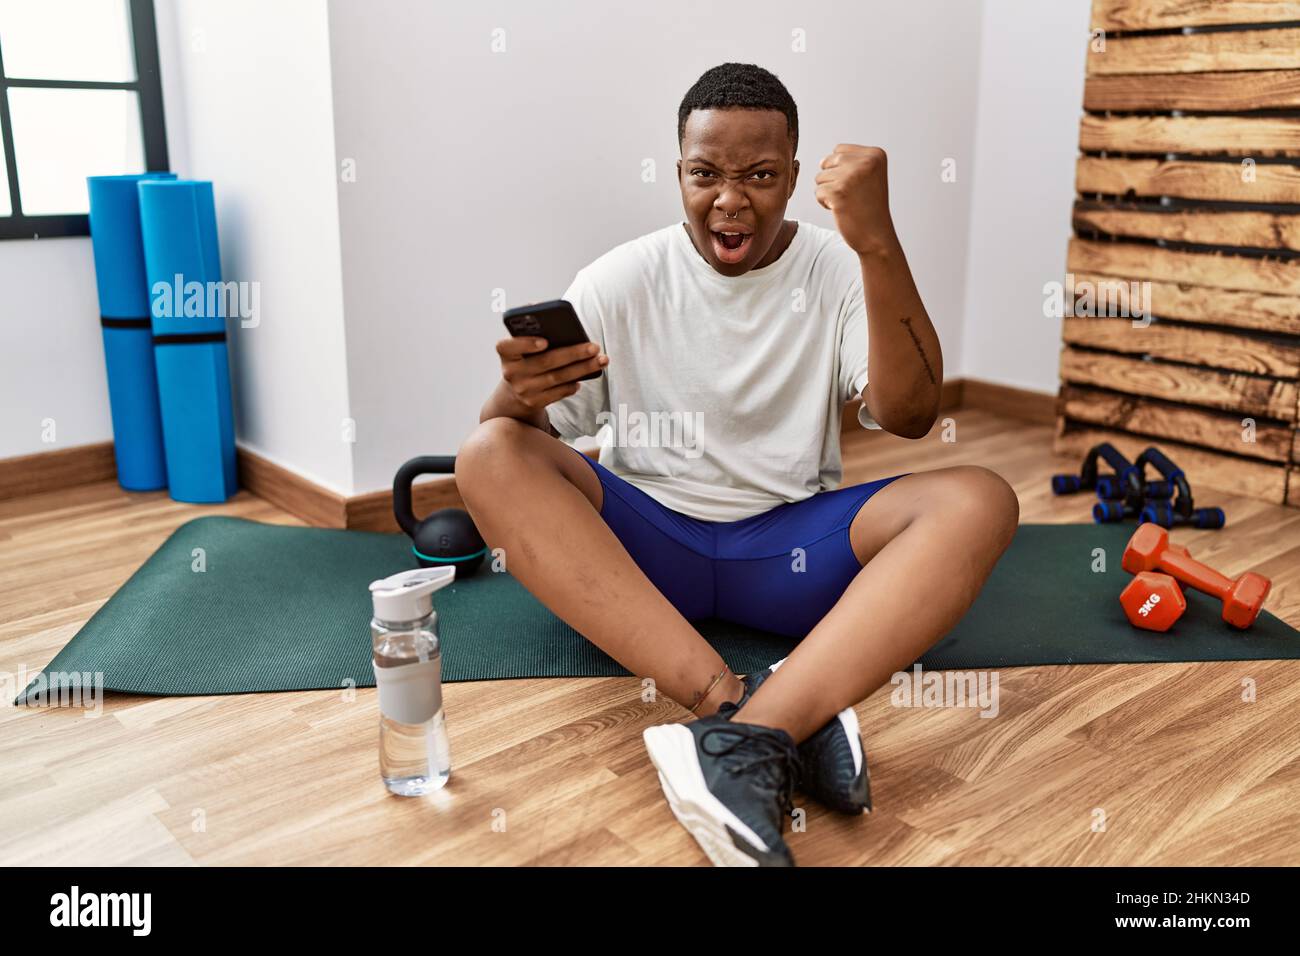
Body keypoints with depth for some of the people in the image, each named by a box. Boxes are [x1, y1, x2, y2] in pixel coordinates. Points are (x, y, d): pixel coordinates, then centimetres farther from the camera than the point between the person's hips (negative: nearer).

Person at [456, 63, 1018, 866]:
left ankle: (749, 741, -41)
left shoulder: (839, 273, 1)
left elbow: (908, 415, -14)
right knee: (489, 457, -25)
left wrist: (878, 242, -25)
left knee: (979, 502, -24)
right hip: (643, 543, 1)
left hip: (791, 544, 0)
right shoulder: (622, 280, 0)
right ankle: (733, 705, -38)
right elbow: (511, 440, -4)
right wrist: (521, 391, -30)